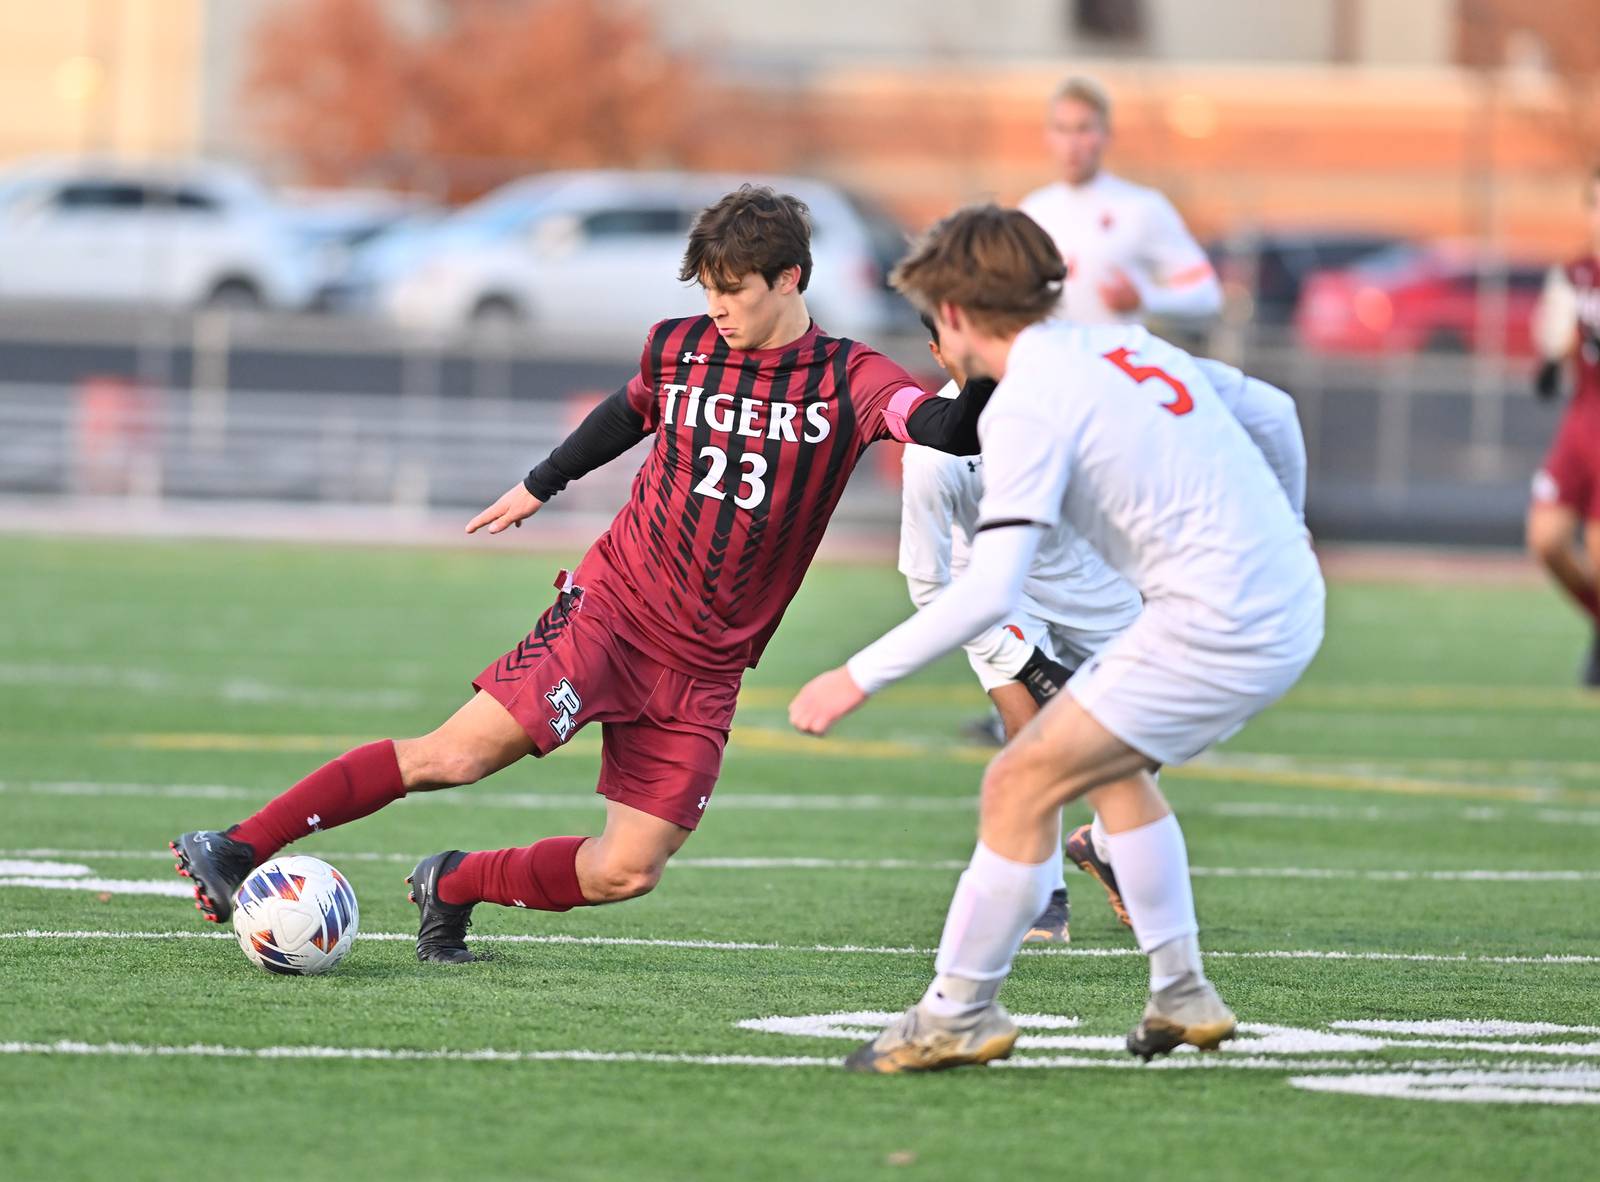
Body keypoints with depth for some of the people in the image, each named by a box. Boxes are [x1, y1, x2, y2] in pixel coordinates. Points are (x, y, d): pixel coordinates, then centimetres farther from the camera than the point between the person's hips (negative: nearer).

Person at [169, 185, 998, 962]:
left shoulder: (850, 382, -5)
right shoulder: (678, 348, 2)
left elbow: (950, 432, -22)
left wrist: (981, 381, -43)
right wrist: (539, 486, 35)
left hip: (704, 670, 1)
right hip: (610, 606, -1)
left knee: (627, 873, -6)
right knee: (458, 753, -18)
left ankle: (454, 887, 18)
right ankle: (239, 849, -14)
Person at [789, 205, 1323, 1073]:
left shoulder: (1027, 406, -12)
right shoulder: (1125, 347, 13)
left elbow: (989, 591, -20)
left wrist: (860, 677, -15)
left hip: (1219, 628, -9)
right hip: (1289, 602, 9)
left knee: (1022, 783, -2)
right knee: (1110, 763, 27)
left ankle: (957, 1016, 5)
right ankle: (1182, 997, 30)